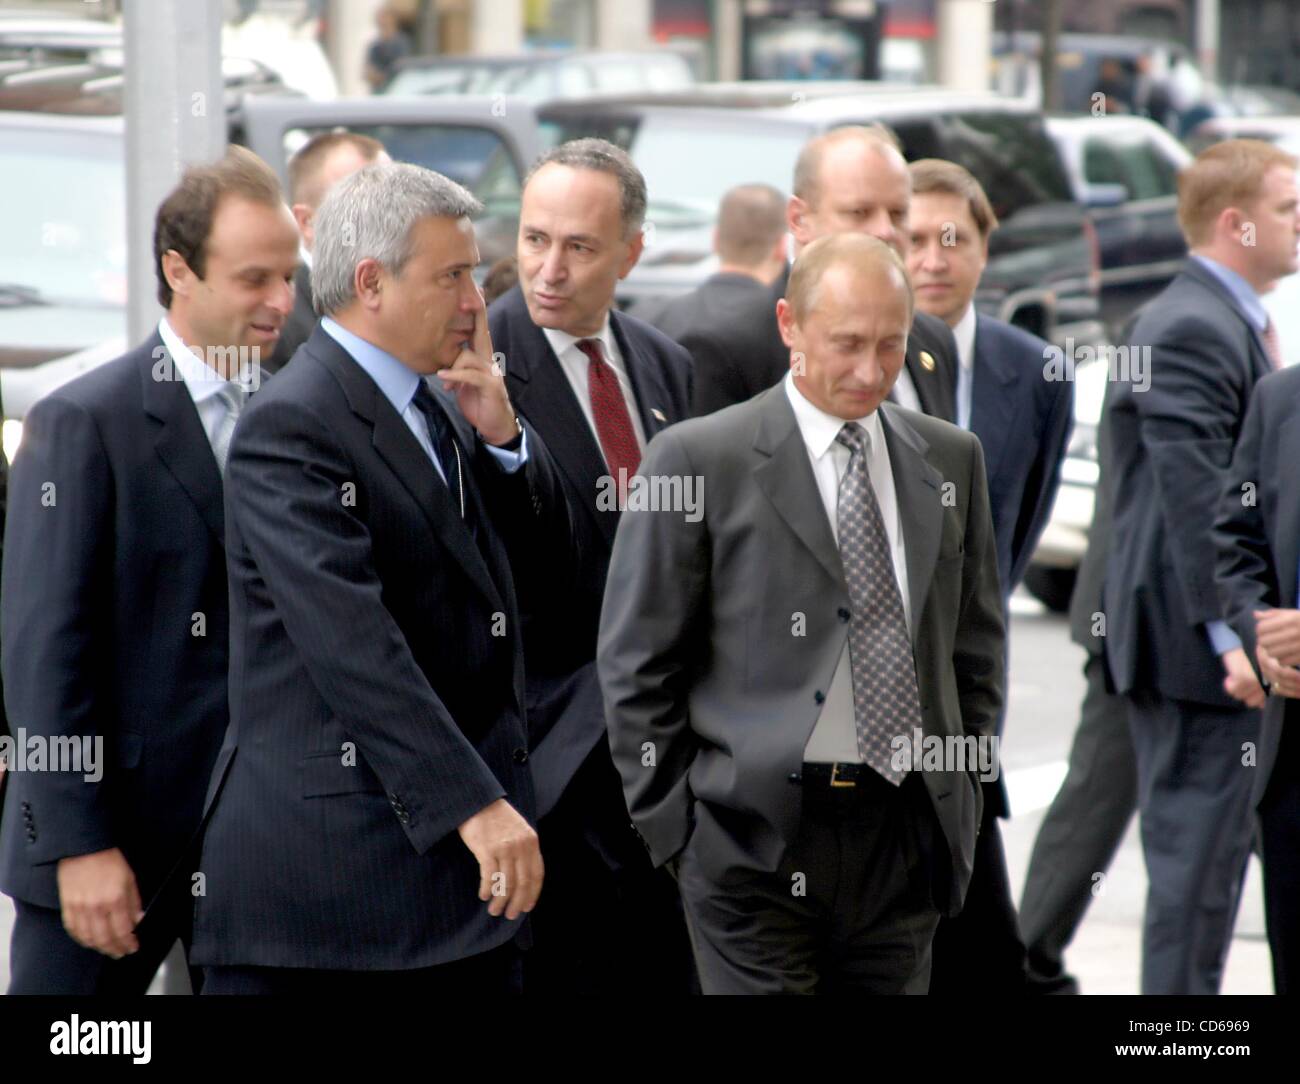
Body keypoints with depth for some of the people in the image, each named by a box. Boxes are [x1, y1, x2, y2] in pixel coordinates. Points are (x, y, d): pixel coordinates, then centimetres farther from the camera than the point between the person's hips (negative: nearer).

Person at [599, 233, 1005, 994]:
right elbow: (637, 667, -1)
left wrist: (962, 803, 12)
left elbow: (976, 648, 19)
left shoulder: (951, 460, 12)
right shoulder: (699, 460, -3)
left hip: (906, 837, 4)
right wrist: (677, 831, -4)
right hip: (757, 841, -4)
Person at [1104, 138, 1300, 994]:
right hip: (1197, 643, -10)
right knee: (1199, 849, -6)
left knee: (1211, 845, 14)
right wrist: (1231, 635, -25)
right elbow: (1195, 498, -23)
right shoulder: (1191, 330, -17)